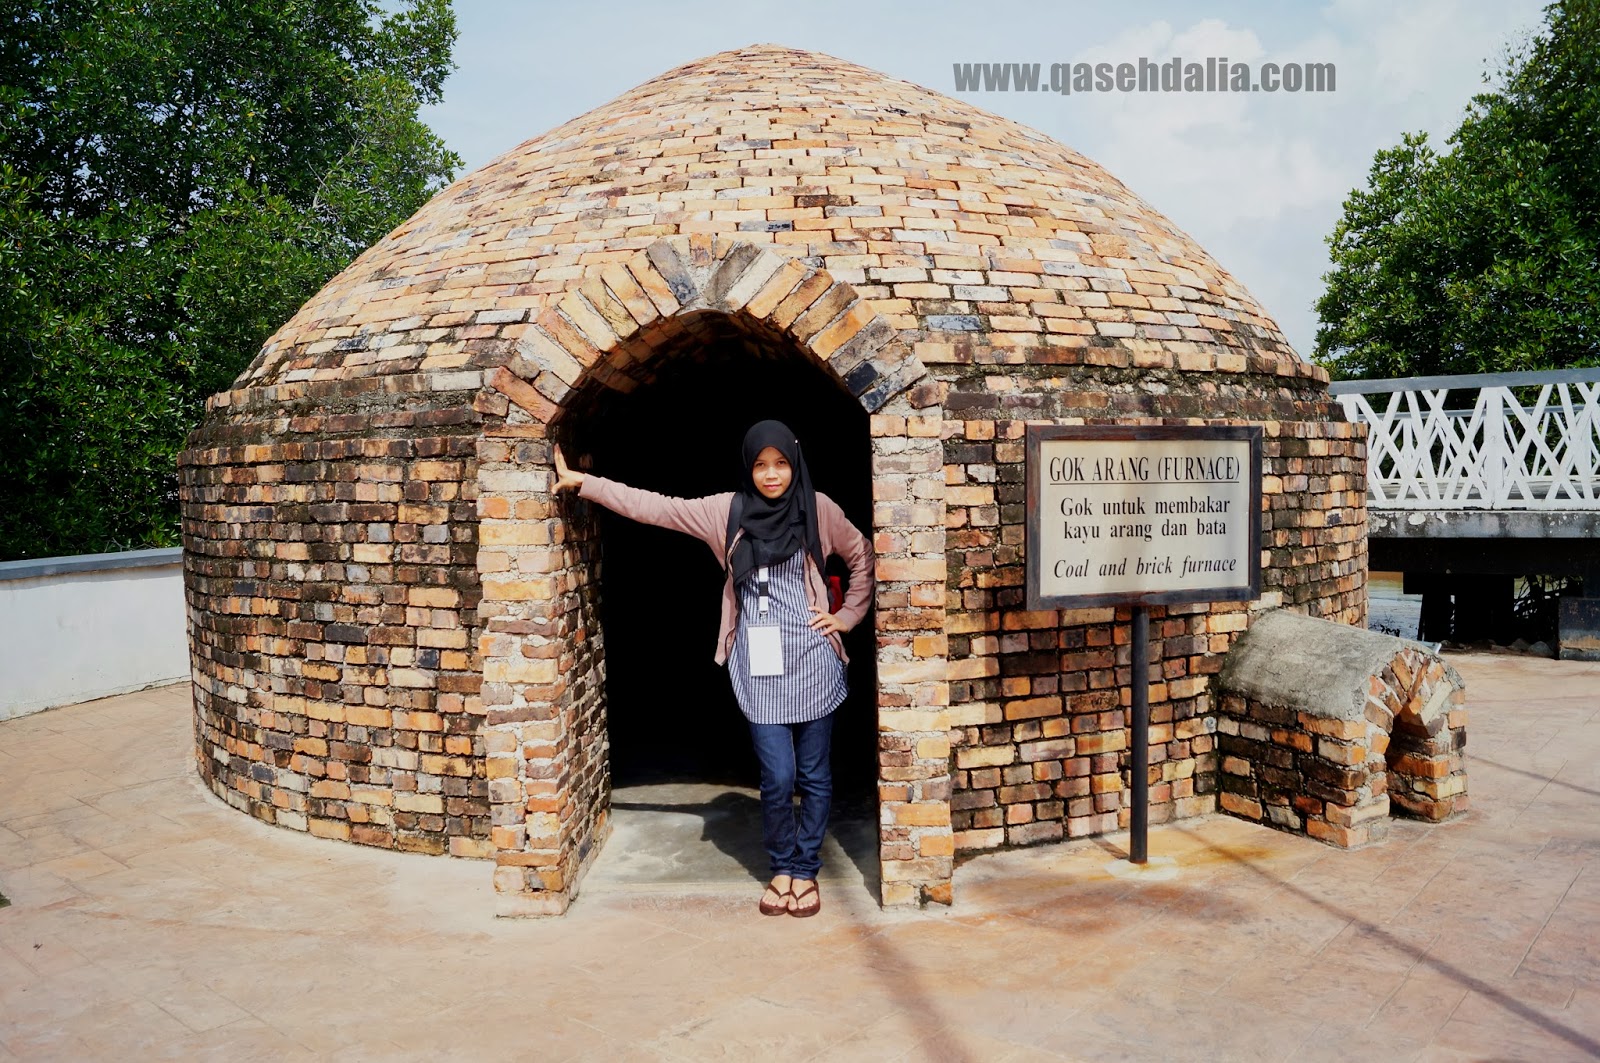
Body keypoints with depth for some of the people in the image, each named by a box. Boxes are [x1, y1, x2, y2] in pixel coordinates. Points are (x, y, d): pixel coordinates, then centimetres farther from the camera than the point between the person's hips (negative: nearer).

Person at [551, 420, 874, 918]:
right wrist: (582, 482, 0)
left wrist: (847, 616, 7)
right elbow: (652, 507, 3)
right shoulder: (727, 511, 3)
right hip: (757, 662, 0)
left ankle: (805, 871, 23)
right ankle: (781, 868, 22)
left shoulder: (818, 509, 1)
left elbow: (862, 557, 14)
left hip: (811, 657, 0)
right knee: (777, 776, -1)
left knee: (813, 773, 6)